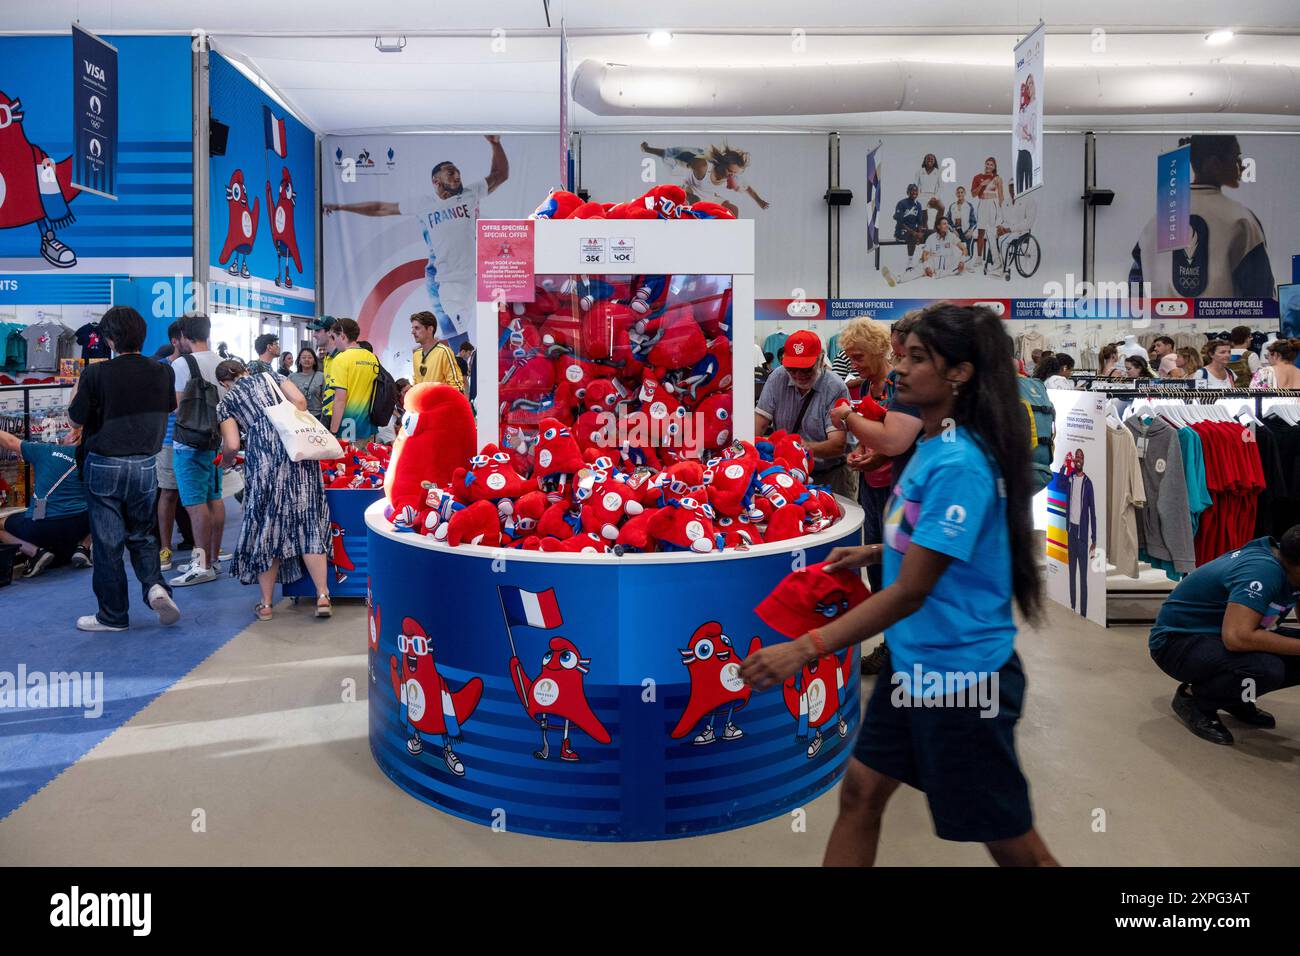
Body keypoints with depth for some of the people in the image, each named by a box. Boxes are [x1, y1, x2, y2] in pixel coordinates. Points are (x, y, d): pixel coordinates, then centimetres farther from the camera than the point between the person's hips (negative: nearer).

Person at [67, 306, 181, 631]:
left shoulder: (97, 373, -15)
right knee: (142, 533, 19)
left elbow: (76, 420, -4)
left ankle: (113, 615, 15)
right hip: (145, 465, 4)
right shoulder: (163, 372, -4)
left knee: (107, 541, 6)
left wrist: (78, 387, 12)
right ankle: (154, 585, -5)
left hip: (104, 466, -3)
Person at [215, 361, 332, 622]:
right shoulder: (270, 377, 22)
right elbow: (300, 401, 5)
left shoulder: (226, 402, 16)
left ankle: (266, 604, 13)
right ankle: (323, 596, -3)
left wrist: (225, 458, 27)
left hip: (263, 458, -2)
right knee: (308, 521, 3)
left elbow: (232, 445, 5)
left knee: (265, 526, 8)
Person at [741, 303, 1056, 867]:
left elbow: (909, 593, -26)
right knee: (860, 793, 14)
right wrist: (876, 552, 8)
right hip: (913, 666, 9)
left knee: (1014, 846, 7)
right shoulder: (932, 443, 4)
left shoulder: (959, 464, -25)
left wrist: (803, 650, -27)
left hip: (961, 675, -9)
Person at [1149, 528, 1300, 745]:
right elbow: (1236, 637, -39)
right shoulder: (1262, 571, -29)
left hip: (1216, 635, 9)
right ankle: (1193, 699, -8)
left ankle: (1234, 699, 12)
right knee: (1266, 669, -33)